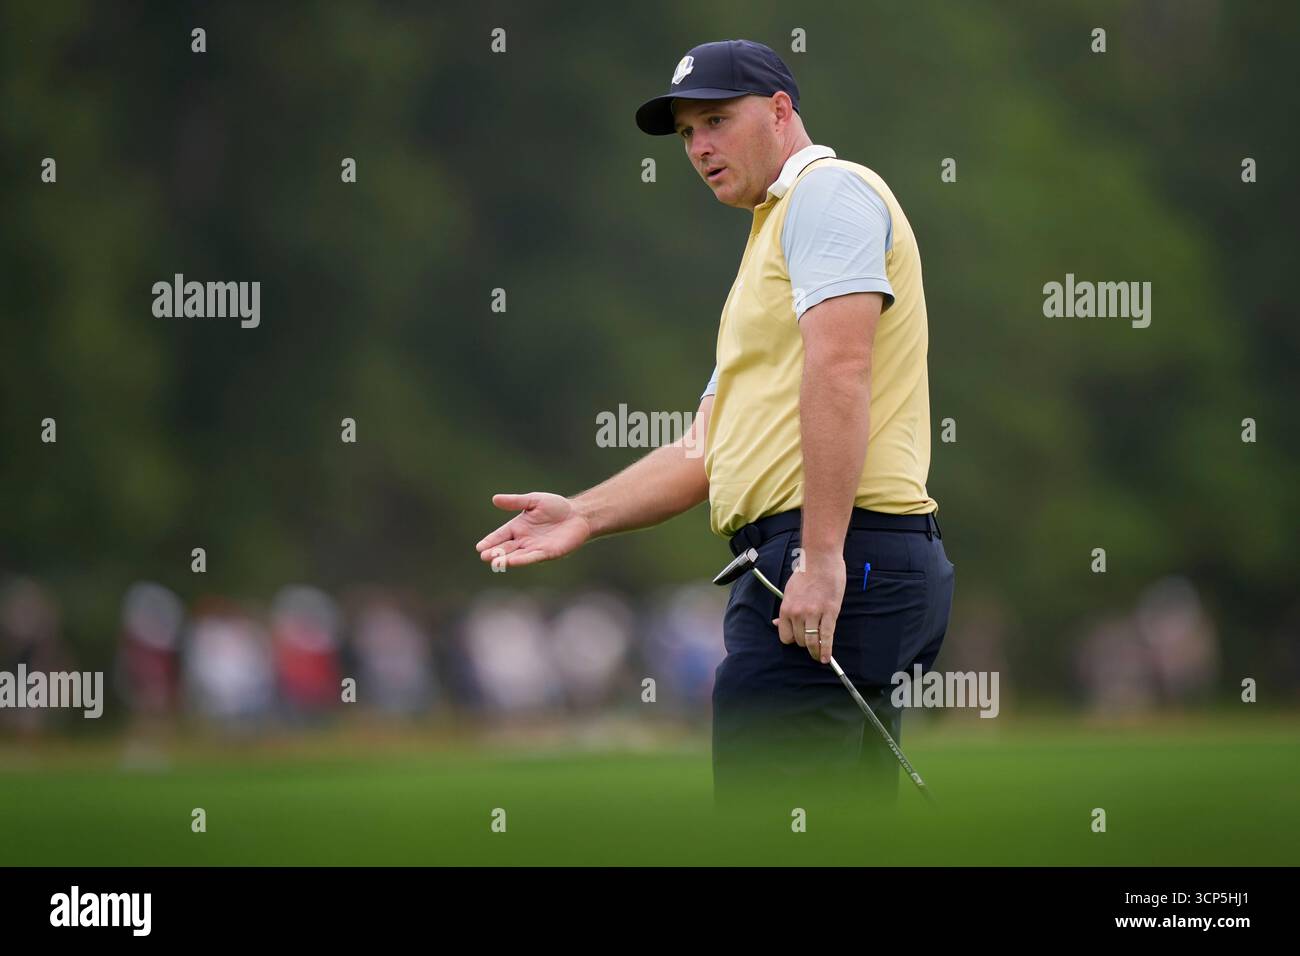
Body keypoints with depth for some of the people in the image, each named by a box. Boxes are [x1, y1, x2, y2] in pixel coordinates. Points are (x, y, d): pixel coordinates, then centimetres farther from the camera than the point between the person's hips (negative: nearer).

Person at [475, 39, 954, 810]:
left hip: (839, 558, -10)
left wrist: (821, 557, -24)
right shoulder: (774, 232, 28)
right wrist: (585, 515, 16)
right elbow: (714, 450, 28)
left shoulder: (828, 191, -4)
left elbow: (840, 371, -18)